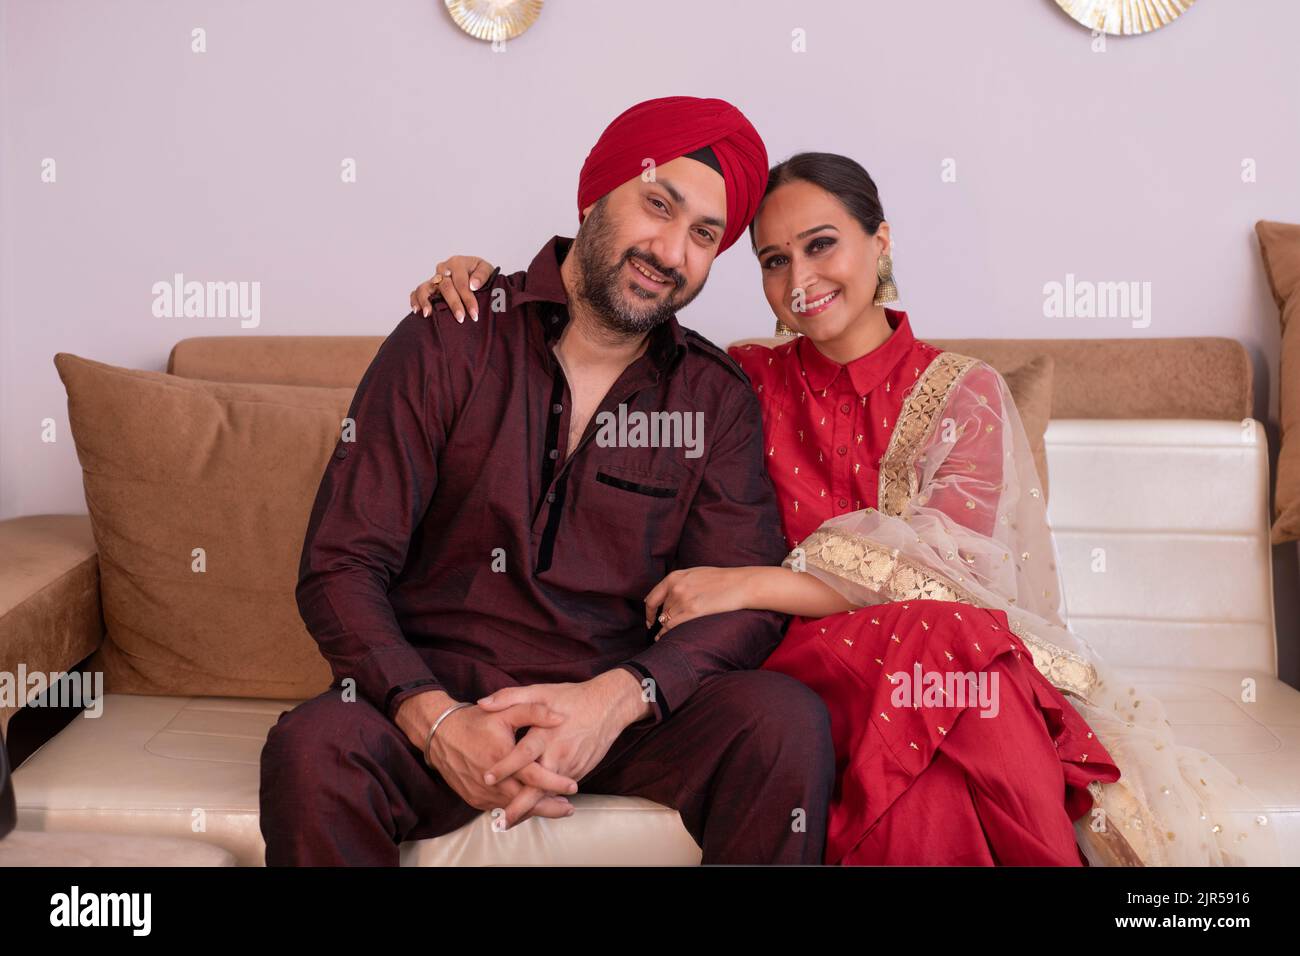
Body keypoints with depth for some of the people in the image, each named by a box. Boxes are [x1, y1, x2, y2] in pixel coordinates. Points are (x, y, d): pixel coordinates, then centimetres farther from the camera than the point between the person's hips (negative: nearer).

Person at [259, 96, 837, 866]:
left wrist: (615, 699, -22)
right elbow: (341, 567, -5)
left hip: (628, 708, 2)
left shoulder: (717, 396, 6)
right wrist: (437, 721, -22)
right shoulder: (447, 346, 0)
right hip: (441, 694, -1)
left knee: (789, 722, -25)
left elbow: (750, 598, -3)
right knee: (313, 750, -32)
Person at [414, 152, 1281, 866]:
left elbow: (945, 565, -9)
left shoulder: (964, 392, 6)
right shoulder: (750, 383, 10)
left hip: (960, 657, 0)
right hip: (798, 659, 0)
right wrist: (490, 282, 2)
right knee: (928, 647, -33)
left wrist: (753, 585, -18)